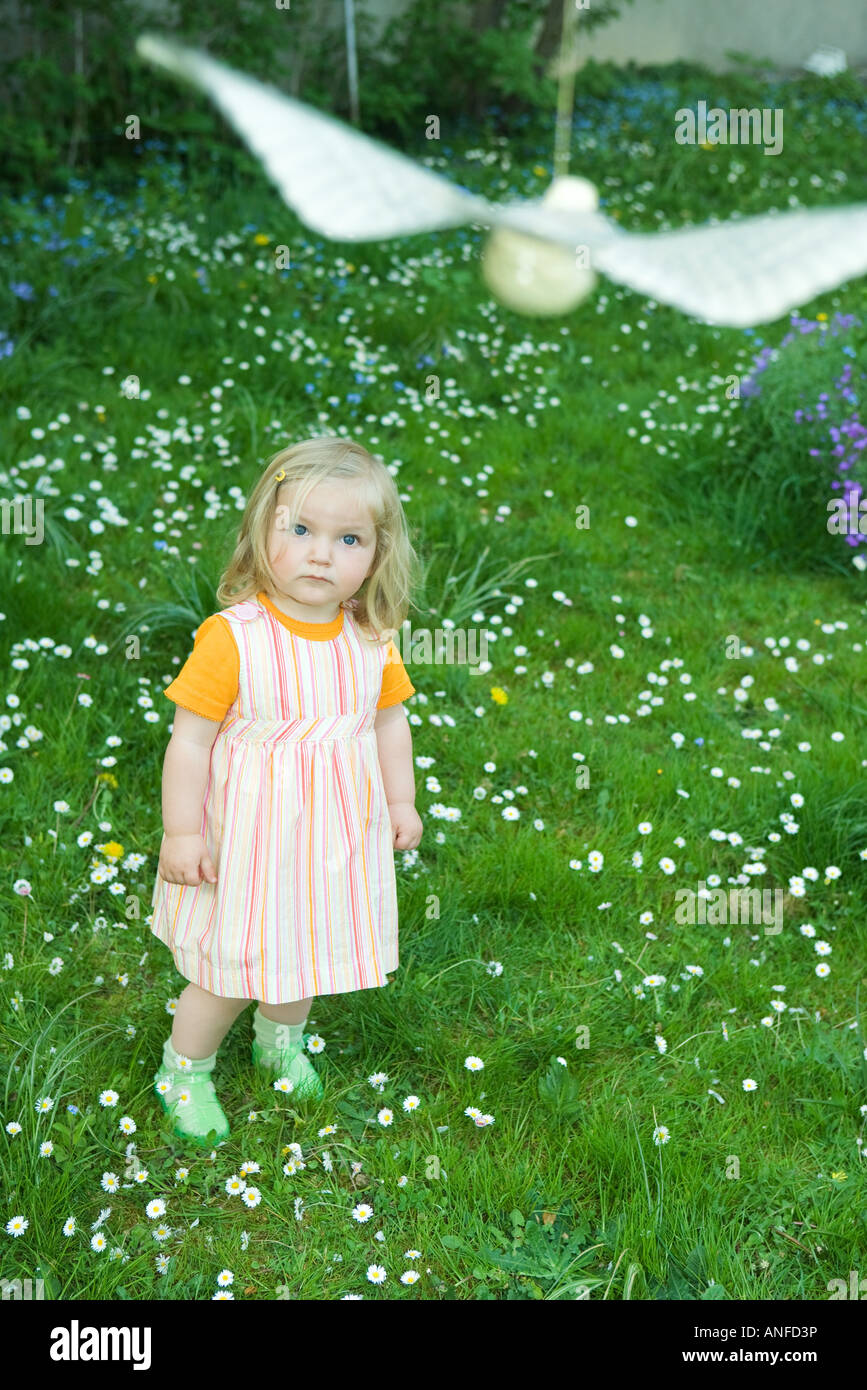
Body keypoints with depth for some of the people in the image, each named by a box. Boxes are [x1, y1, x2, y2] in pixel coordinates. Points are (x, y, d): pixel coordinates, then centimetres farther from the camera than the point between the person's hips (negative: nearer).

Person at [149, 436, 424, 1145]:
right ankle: (184, 1071, 34)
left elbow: (390, 722, 9)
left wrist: (401, 800, 13)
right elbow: (190, 738, -17)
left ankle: (282, 1039, 52)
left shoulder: (371, 640, -6)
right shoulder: (232, 637, -22)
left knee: (309, 950, 22)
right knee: (234, 969, 7)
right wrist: (181, 831, -15)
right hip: (249, 835, -4)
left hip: (340, 833, 5)